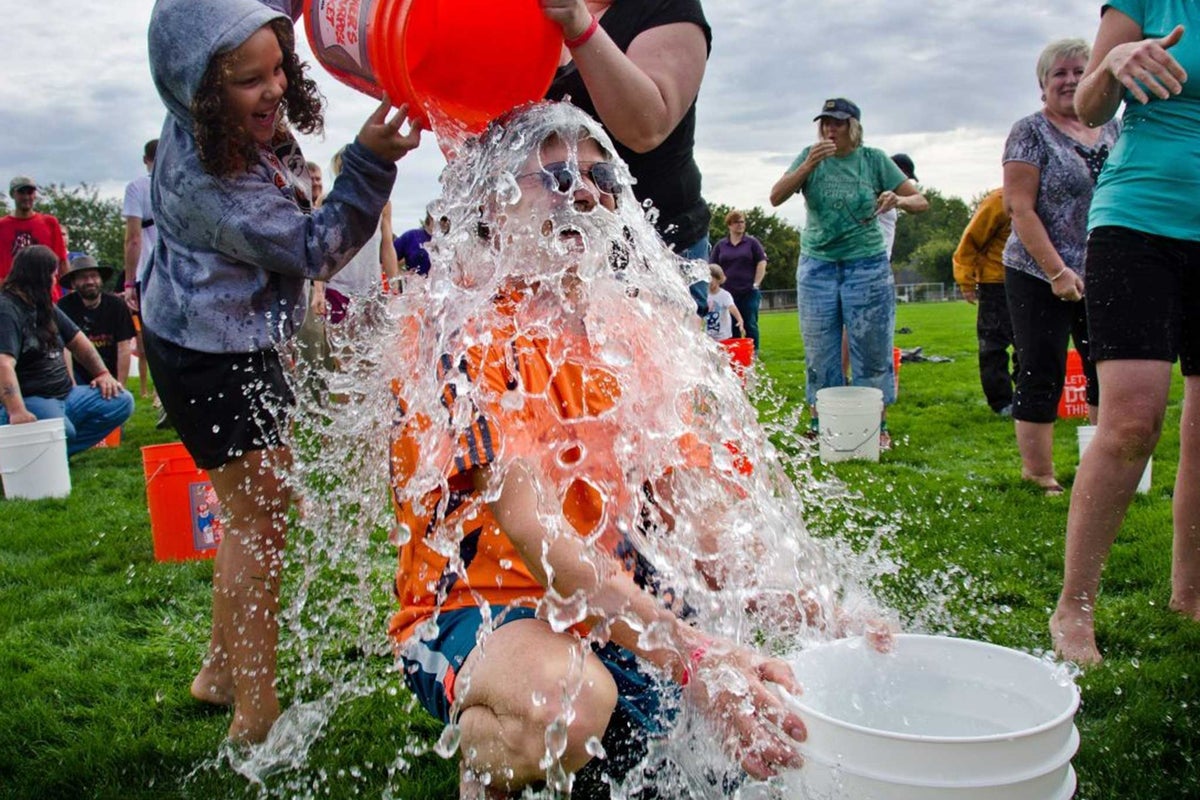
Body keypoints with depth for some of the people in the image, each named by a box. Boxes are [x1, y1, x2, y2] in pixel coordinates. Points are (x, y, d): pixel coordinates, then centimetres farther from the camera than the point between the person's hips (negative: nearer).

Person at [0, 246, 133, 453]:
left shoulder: (45, 308, 15)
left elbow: (76, 340, 25)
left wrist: (103, 373, 13)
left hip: (65, 395, 10)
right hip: (28, 400, -10)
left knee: (122, 402, -5)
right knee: (61, 431, -38)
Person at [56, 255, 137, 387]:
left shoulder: (116, 304, -6)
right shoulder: (65, 306, -9)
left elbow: (124, 348, -8)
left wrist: (120, 385, -12)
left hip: (110, 375, 2)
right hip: (79, 375, -1)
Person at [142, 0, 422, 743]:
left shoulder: (248, 118, -4)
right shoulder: (202, 178, -28)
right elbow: (313, 248, -23)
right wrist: (369, 163, -31)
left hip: (245, 340, 10)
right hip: (209, 355, -10)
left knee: (260, 507, 16)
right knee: (259, 517, -5)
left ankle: (223, 670, 31)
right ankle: (257, 711, 5)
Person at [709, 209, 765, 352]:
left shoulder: (752, 242, 6)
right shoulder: (720, 245, 10)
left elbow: (762, 262, 2)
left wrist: (756, 284, -6)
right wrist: (711, 289, 0)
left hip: (749, 292, -2)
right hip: (728, 293, 2)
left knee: (750, 324, -1)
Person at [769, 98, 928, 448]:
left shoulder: (874, 159, 2)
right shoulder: (810, 156, 4)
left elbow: (921, 201, 1)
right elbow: (776, 197, -9)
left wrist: (899, 200, -21)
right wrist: (808, 165, -21)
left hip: (867, 265, -1)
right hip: (817, 265, 1)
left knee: (871, 349, 0)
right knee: (819, 350, 4)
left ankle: (876, 426, 9)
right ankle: (820, 424, 13)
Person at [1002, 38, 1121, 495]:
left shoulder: (1110, 128, 12)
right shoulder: (1031, 132, -6)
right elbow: (1020, 209, -13)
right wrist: (1057, 271, -18)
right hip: (1041, 278, -6)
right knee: (1041, 377, -1)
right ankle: (1038, 474, 8)